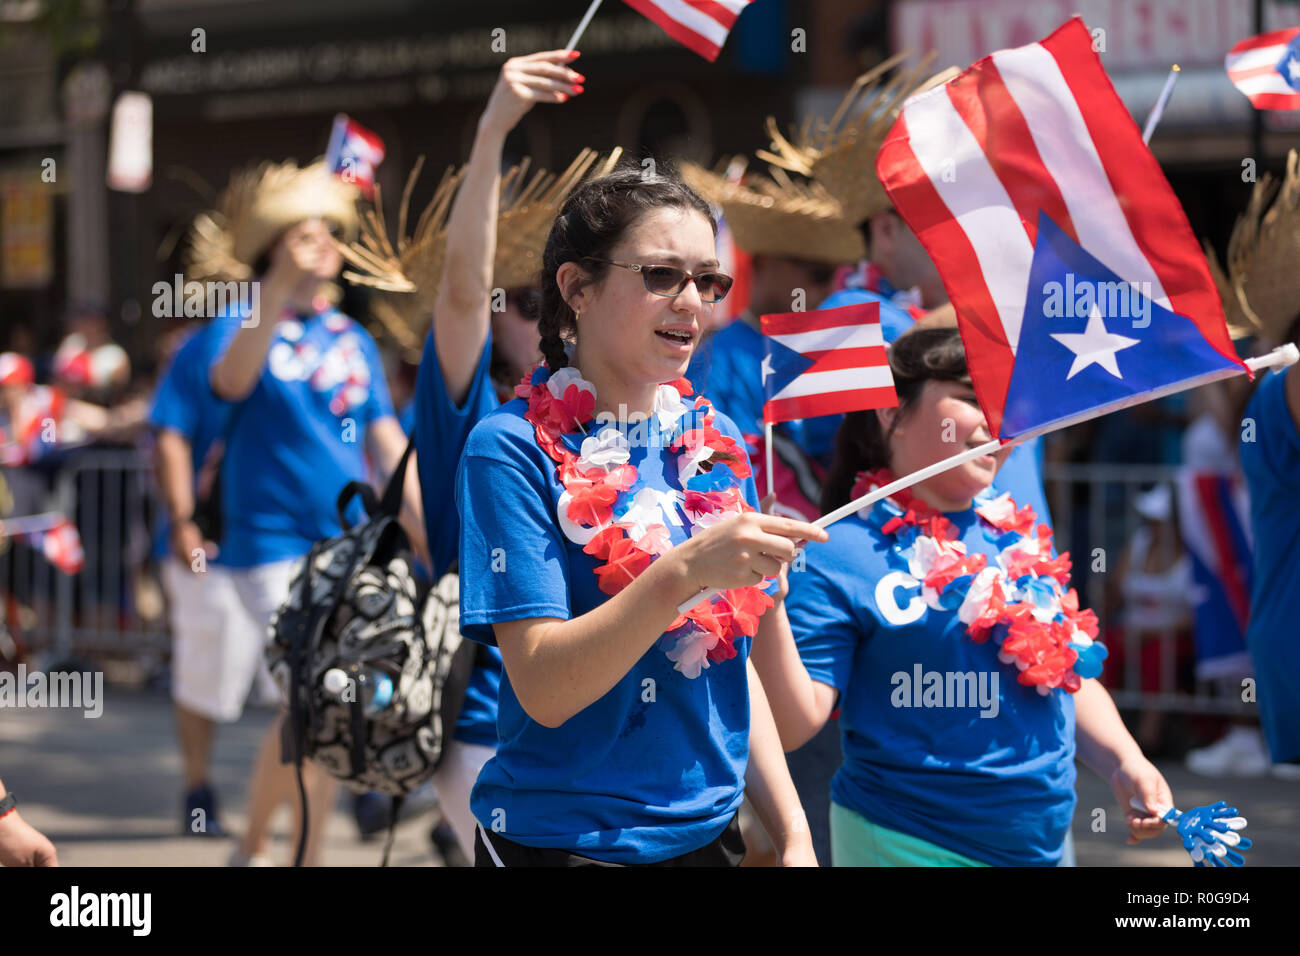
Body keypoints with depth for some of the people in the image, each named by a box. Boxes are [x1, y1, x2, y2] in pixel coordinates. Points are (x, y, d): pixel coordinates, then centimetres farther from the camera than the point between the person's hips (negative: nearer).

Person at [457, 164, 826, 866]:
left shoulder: (714, 440, 5)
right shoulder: (514, 449, -12)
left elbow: (732, 662, 12)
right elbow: (544, 688, -20)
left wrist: (793, 832, 4)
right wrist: (685, 570, -30)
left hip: (707, 832, 6)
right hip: (564, 839, -5)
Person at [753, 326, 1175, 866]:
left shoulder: (1022, 538, 9)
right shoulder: (838, 557, -9)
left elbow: (1074, 679, 20)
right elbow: (795, 724, -16)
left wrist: (1124, 762, 4)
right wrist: (764, 606, -28)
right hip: (903, 846, -6)